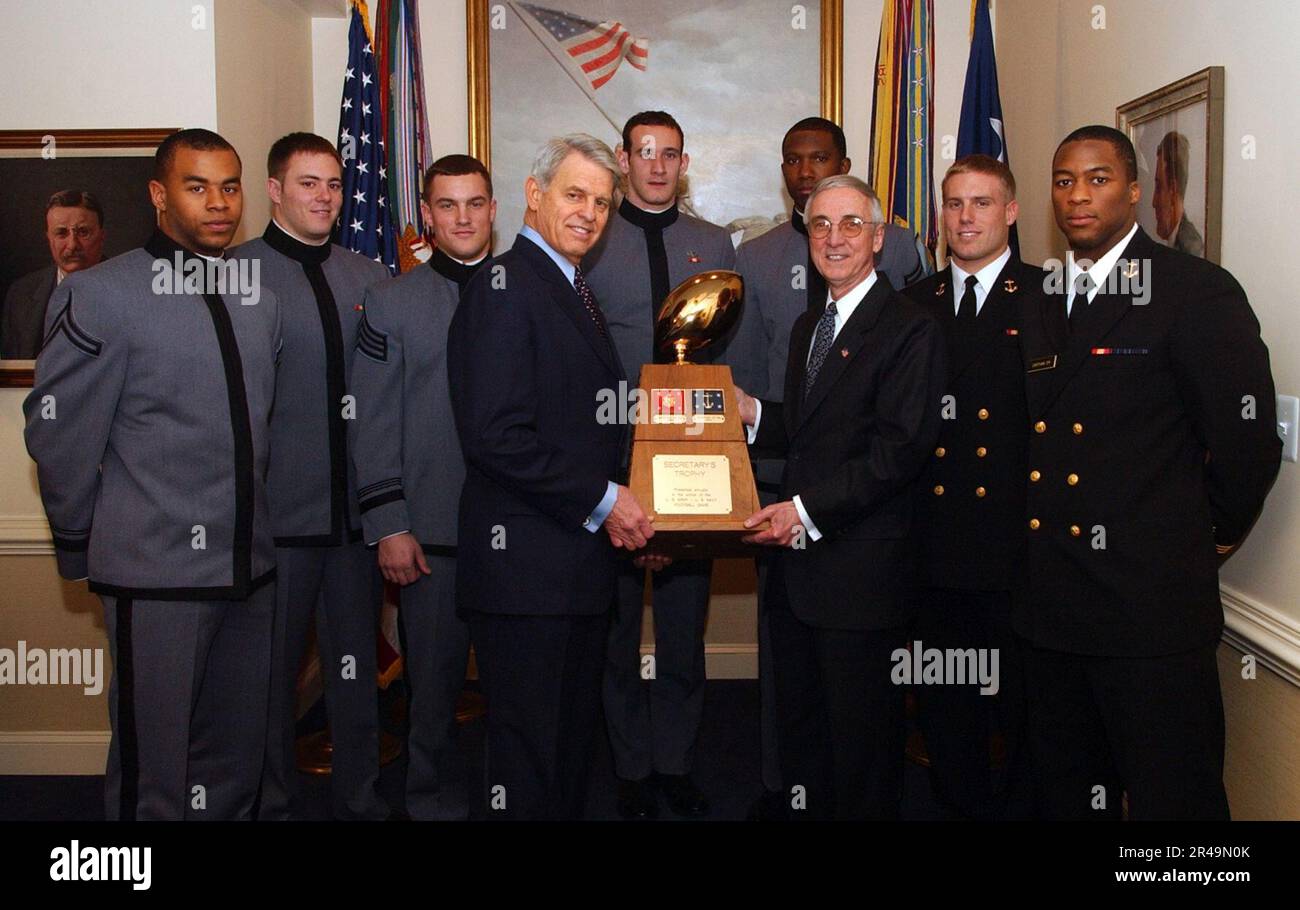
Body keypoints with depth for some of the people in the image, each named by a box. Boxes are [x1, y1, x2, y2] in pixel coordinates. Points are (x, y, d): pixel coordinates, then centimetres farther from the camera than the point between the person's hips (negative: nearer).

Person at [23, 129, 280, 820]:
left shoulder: (260, 297, 11)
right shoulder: (100, 296, -7)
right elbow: (59, 437, -6)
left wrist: (253, 522, 14)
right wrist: (81, 547, 0)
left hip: (250, 567, 6)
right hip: (157, 574, -5)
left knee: (237, 760, 15)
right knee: (154, 768, 5)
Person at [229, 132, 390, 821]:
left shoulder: (369, 278, 11)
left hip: (356, 508, 4)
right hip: (276, 510, -4)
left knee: (357, 667, 13)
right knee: (271, 673, 7)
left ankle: (360, 800, 27)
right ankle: (270, 803, 24)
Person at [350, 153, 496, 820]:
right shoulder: (392, 302, 5)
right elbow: (373, 422, 3)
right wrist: (388, 526, -3)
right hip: (432, 534, -1)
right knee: (433, 683, 8)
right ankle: (434, 800, 26)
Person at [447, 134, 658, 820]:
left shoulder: (573, 289, 18)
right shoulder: (506, 287, -12)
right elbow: (494, 436, -22)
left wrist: (621, 509, 8)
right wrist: (601, 501, -16)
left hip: (582, 558, 10)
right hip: (528, 566, -9)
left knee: (572, 744, 18)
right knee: (529, 761, 0)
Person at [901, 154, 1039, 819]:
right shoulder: (914, 305, 12)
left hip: (1018, 543, -4)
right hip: (935, 542, 4)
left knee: (1023, 707, 6)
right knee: (942, 703, 13)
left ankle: (1023, 805, 24)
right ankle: (962, 804, 30)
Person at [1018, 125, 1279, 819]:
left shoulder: (1197, 292, -8)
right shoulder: (1040, 306, 13)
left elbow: (1248, 441, -7)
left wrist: (1212, 535, 3)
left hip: (1152, 606, -6)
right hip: (1052, 607, 6)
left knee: (1172, 796, 3)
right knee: (1067, 794, 17)